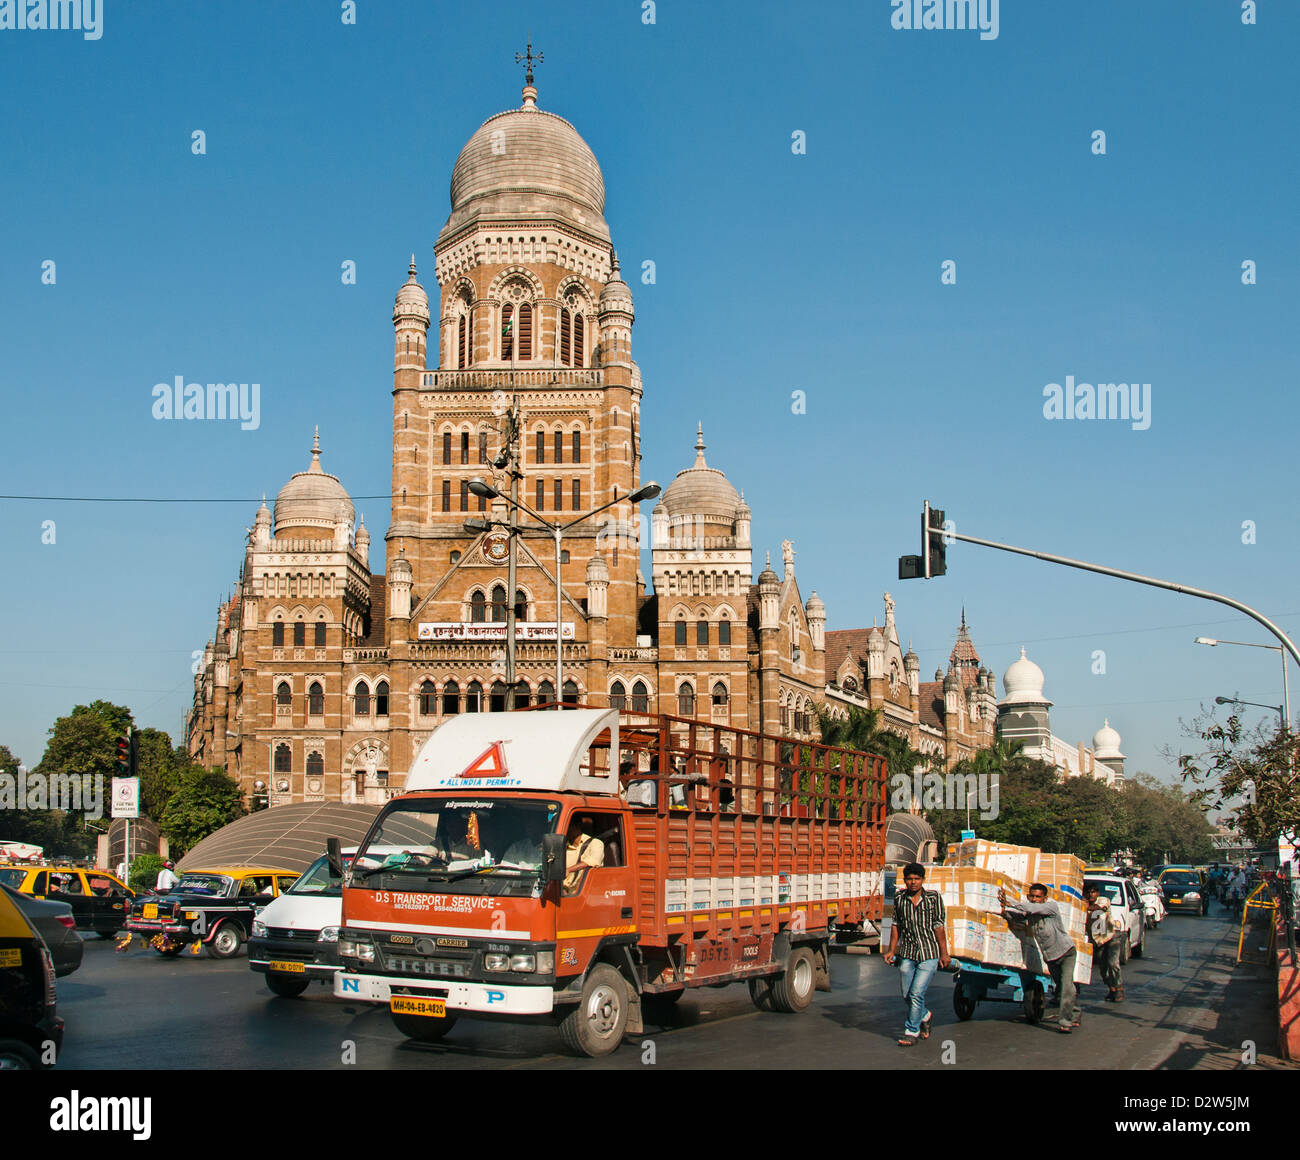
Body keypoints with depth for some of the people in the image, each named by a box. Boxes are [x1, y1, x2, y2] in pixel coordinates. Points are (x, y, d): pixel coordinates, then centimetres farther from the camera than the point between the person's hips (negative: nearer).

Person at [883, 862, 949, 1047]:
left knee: (917, 993, -10)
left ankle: (912, 1031, 4)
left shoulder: (934, 897, -5)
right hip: (907, 953, 4)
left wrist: (944, 953, -4)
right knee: (907, 995, 9)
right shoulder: (899, 898, 3)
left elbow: (939, 926, -4)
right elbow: (896, 925, 10)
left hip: (929, 953, -4)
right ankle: (925, 1016, 37)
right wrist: (891, 951, 6)